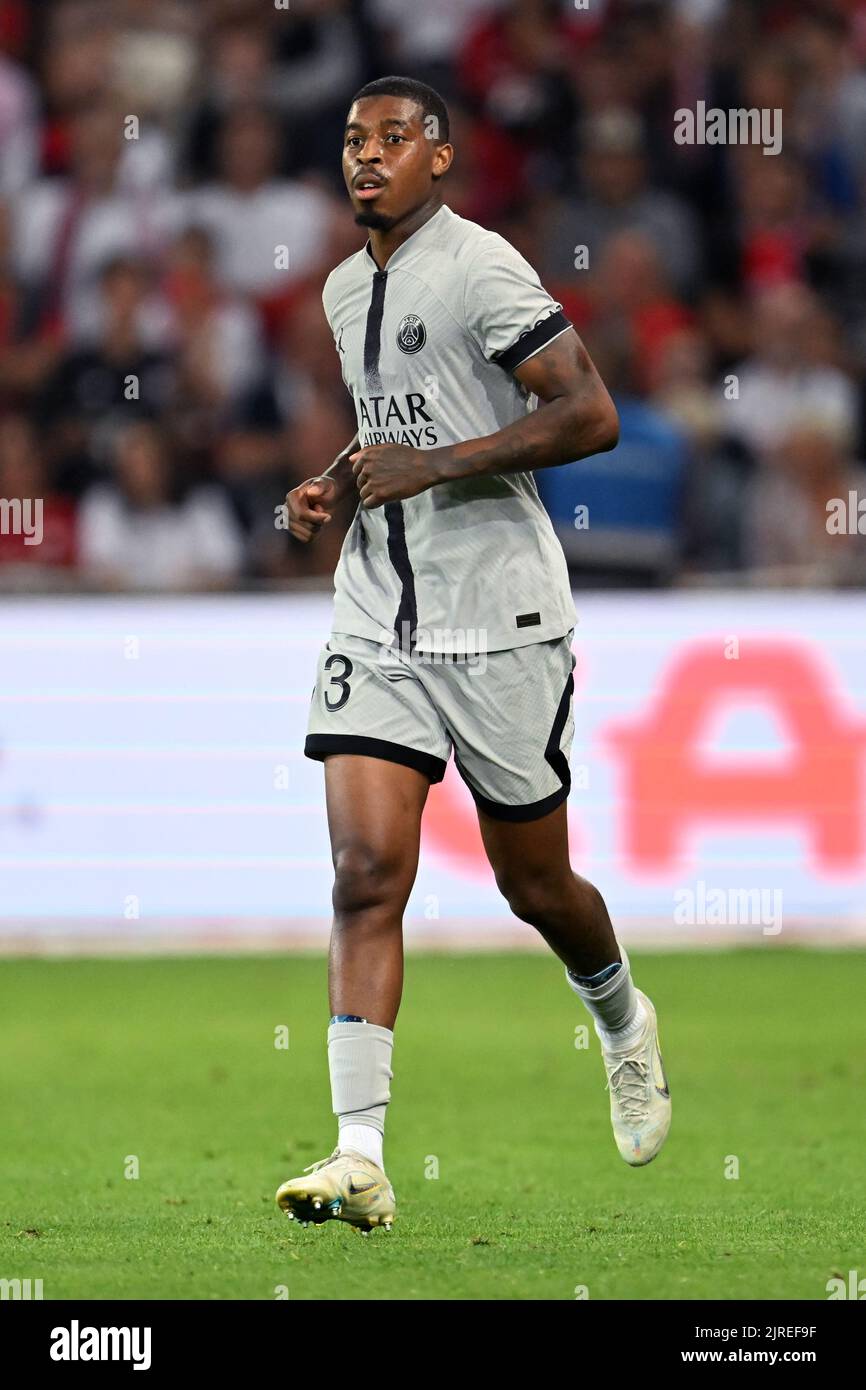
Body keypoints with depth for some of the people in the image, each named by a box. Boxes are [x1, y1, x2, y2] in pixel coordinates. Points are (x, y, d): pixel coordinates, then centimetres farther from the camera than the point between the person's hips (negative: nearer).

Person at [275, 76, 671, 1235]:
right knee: (366, 874, -11)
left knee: (535, 886, 8)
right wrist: (337, 483, 10)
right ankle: (360, 1157, -17)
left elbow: (590, 414, -18)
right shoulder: (346, 290, 14)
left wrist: (432, 467, -21)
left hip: (500, 625, -6)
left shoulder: (477, 266, -11)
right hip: (378, 624, 6)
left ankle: (626, 1025, 41)